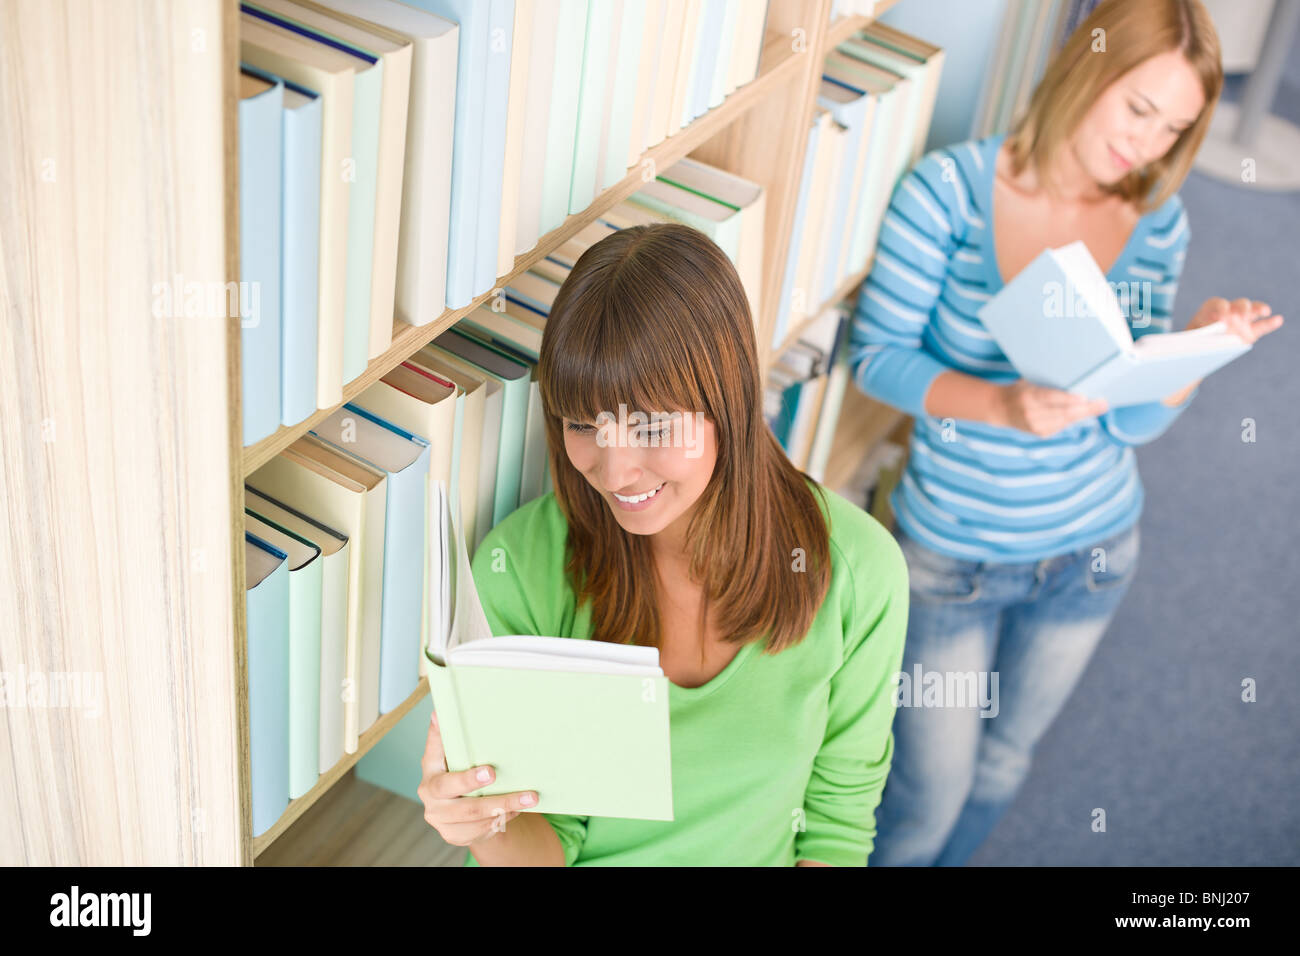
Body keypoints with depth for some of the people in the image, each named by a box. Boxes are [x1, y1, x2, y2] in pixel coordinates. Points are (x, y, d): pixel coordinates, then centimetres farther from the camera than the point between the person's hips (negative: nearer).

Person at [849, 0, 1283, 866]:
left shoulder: (1158, 223, -6)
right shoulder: (950, 190, -17)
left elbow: (1134, 421, -6)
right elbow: (877, 355, -17)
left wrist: (1203, 345, -25)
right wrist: (1000, 404, -33)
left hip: (1092, 552, 4)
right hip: (954, 553, -4)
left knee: (1003, 763, 24)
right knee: (932, 787, 8)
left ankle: (947, 860, 53)